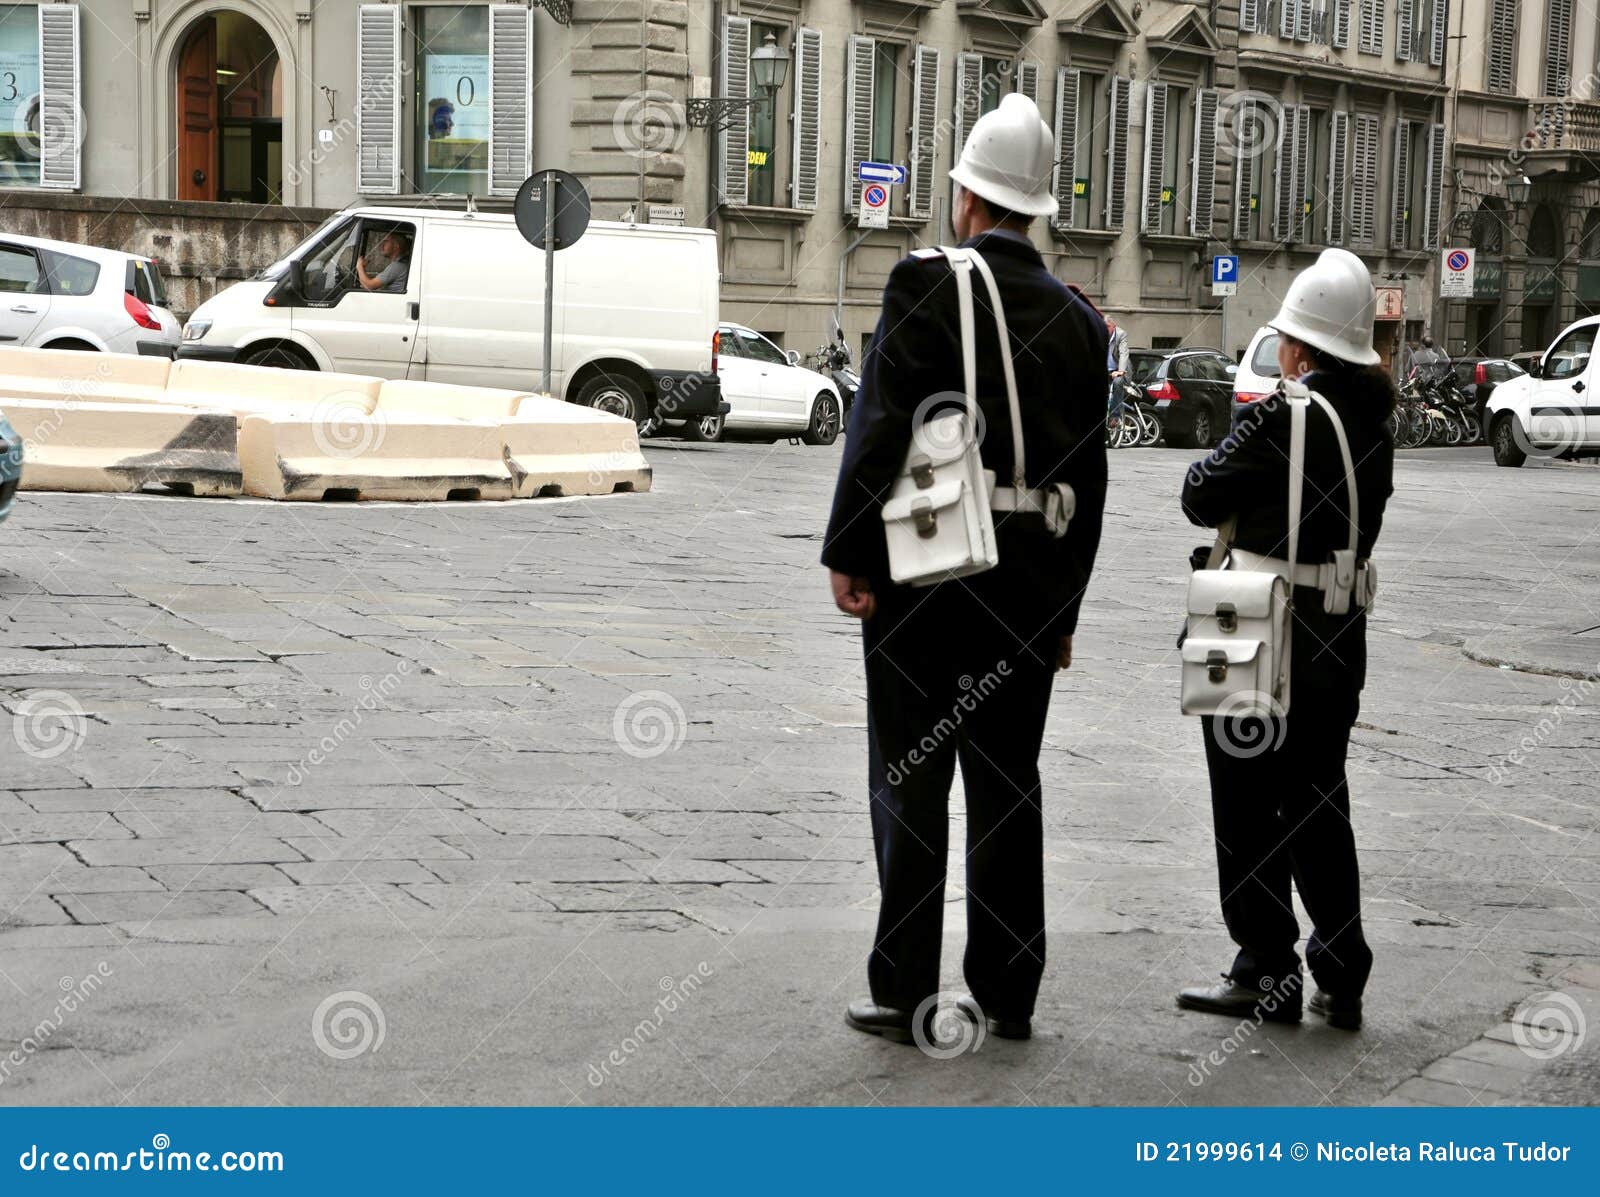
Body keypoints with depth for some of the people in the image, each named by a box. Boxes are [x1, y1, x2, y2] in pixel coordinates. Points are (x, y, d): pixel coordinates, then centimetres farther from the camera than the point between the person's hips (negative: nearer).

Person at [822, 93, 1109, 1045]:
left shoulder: (927, 285, -8)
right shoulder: (1079, 319, 8)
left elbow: (885, 428, -14)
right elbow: (1088, 478, 9)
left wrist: (851, 556, -7)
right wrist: (1064, 609, 15)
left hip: (925, 575, -4)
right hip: (1030, 591, 5)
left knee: (911, 787, 2)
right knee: (1008, 786, 11)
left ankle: (908, 994, 5)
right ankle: (1007, 993, 16)